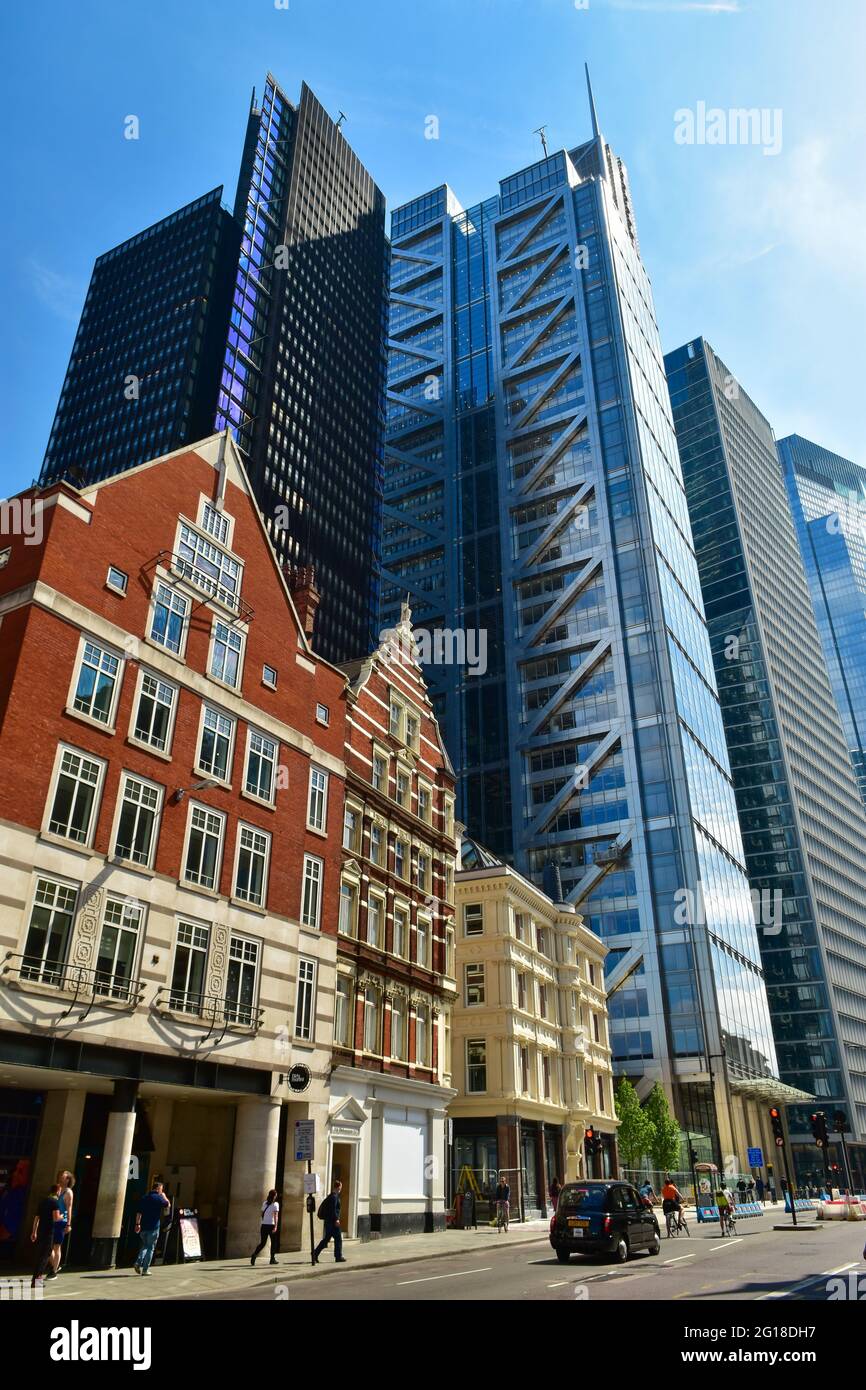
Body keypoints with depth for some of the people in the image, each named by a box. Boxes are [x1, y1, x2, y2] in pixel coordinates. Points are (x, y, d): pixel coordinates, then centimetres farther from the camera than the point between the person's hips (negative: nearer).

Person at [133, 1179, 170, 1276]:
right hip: (153, 1227, -5)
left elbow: (139, 1213, 9)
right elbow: (168, 1205, 5)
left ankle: (138, 1263, 1)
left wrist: (137, 1224, 15)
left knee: (144, 1246, 20)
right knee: (150, 1248, 4)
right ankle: (145, 1269, 4)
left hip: (143, 1226, 5)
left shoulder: (144, 1198, 9)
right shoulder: (159, 1198, -8)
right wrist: (164, 1196, 17)